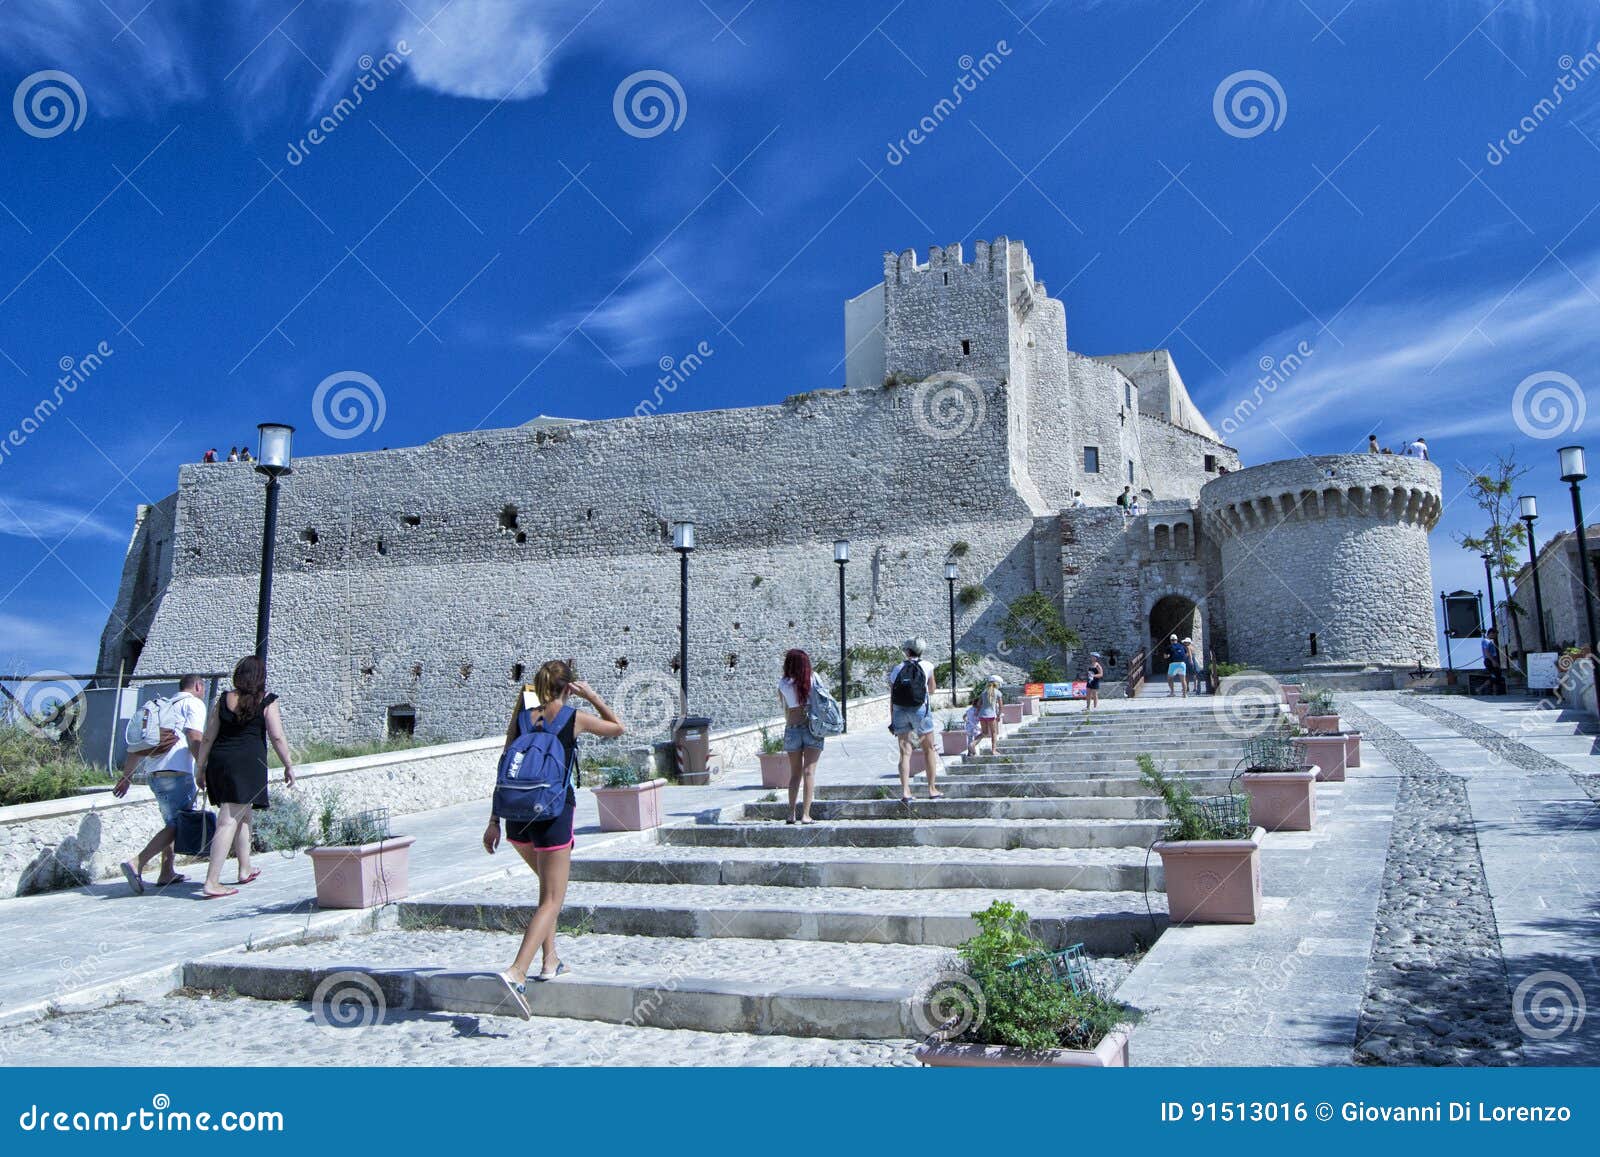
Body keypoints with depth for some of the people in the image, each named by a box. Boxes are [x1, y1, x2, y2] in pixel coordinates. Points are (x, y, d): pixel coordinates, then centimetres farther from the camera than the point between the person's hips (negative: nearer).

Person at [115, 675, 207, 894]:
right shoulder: (194, 704, 2)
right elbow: (195, 740, -13)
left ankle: (167, 872, 18)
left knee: (172, 822, 18)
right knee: (177, 825, -6)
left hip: (155, 775, 8)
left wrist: (126, 776, 26)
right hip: (177, 773, -8)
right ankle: (137, 863, -20)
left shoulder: (163, 706, 24)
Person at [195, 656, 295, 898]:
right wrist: (289, 766, 4)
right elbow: (277, 737, -5)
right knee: (228, 821, -7)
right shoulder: (266, 702, -3)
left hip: (219, 761, 5)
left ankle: (245, 870, 35)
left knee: (243, 816, 21)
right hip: (247, 762, -5)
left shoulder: (224, 699, 9)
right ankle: (211, 883, -13)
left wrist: (200, 767, 16)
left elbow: (208, 737, 9)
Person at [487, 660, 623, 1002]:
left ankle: (549, 960, 26)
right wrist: (591, 695, 12)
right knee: (551, 900, 1)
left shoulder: (521, 716, 5)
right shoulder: (575, 718, -4)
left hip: (517, 814, 5)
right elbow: (618, 728, 14)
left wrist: (494, 821, 9)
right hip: (554, 814, -5)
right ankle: (517, 971, -16)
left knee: (550, 885, 27)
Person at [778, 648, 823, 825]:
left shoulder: (783, 683, 0)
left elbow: (785, 709, 9)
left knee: (795, 774, 11)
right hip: (812, 727, -1)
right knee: (809, 772, -1)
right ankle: (806, 814, -5)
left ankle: (791, 813, 9)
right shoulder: (813, 678, -2)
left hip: (792, 729, 1)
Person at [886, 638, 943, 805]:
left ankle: (905, 791, -9)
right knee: (929, 750, 13)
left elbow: (892, 697, 4)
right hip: (920, 709, -2)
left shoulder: (896, 669, 7)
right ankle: (932, 789, 16)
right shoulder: (927, 666, 3)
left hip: (899, 710, 2)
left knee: (905, 752, 0)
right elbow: (932, 690, 16)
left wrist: (892, 720, 8)